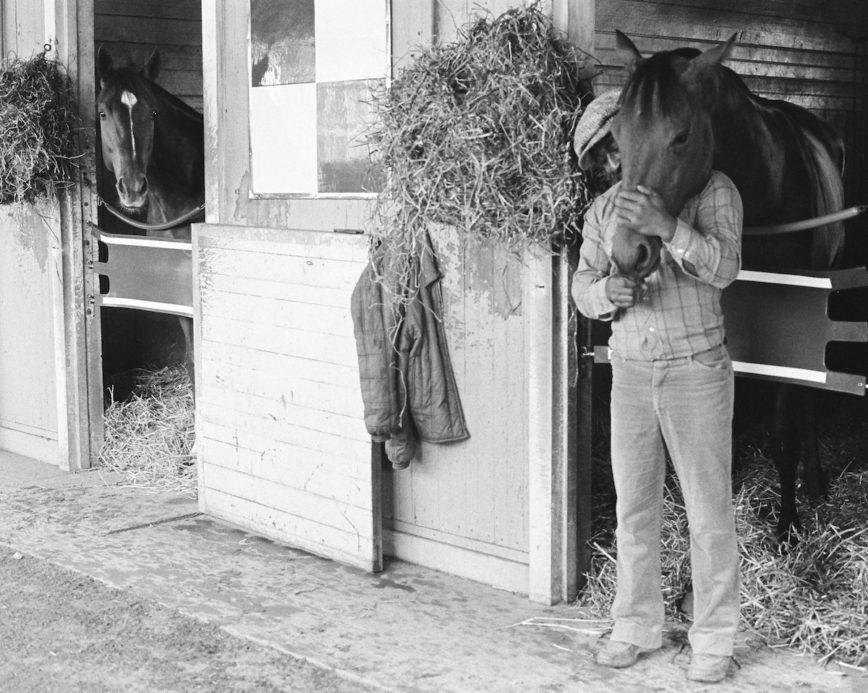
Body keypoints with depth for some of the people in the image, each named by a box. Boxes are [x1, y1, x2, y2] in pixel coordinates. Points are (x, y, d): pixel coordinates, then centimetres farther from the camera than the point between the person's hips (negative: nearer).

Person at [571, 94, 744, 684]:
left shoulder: (712, 190, -5)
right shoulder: (605, 208, 8)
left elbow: (724, 267, -19)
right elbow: (581, 289, 6)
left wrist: (668, 227, -32)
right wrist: (607, 291, -17)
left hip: (697, 370, -4)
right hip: (630, 373, 4)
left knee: (709, 513, 3)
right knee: (634, 508, 11)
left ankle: (713, 641, 14)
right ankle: (637, 627, 25)